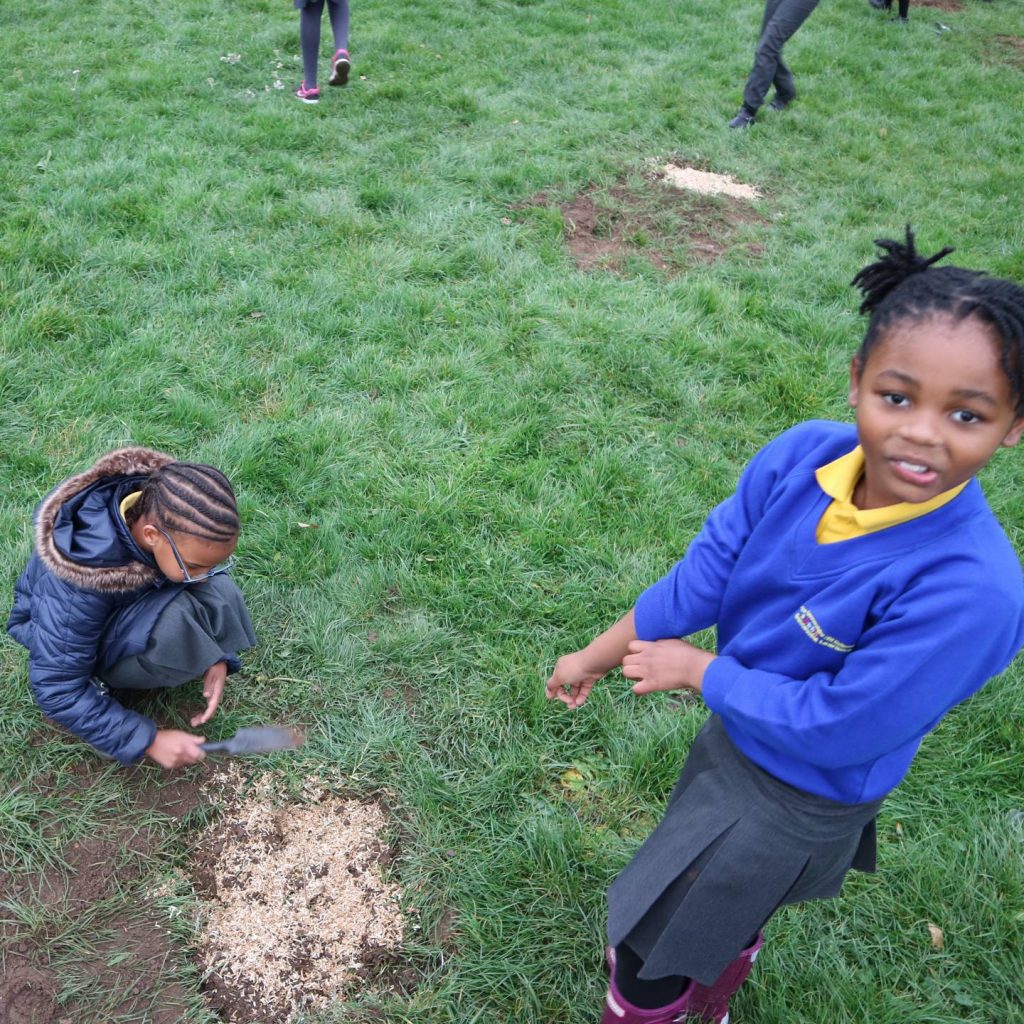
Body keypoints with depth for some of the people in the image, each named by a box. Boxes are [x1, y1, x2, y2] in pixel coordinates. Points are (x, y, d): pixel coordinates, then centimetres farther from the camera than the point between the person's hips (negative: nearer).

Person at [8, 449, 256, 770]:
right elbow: (57, 690, -30)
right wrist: (149, 740, -29)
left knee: (219, 592, -22)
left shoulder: (166, 514, -25)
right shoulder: (80, 582, -39)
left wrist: (218, 656, -18)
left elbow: (207, 581, -5)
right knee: (171, 620, -36)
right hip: (63, 634, -6)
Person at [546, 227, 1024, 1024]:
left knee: (647, 947, 11)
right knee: (722, 916, 33)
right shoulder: (804, 456, -22)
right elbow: (703, 574, -10)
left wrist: (697, 670, -17)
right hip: (734, 739, 5)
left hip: (798, 802, -5)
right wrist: (600, 655, 0)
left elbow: (835, 727, -29)